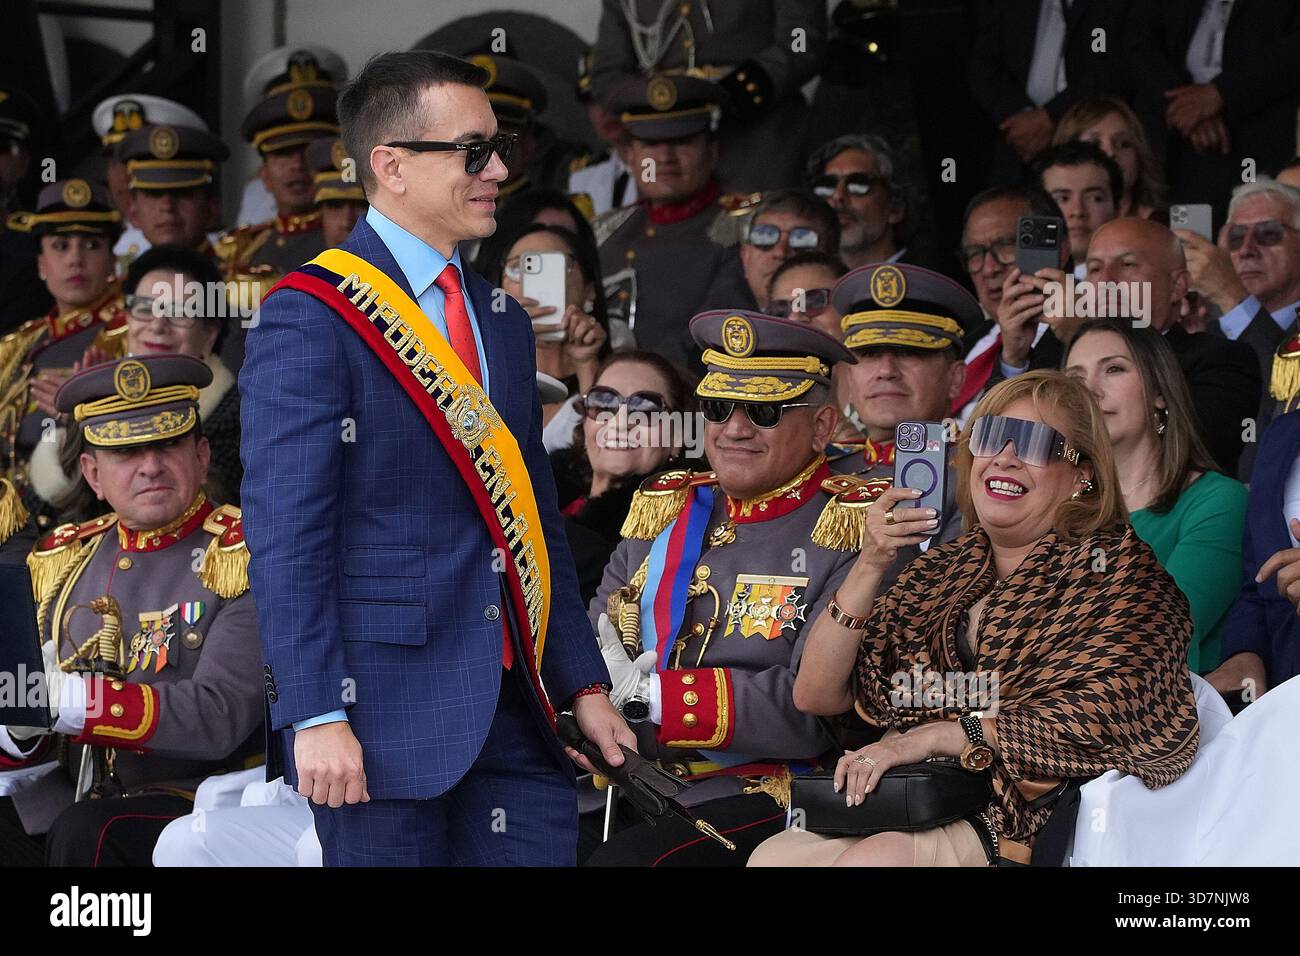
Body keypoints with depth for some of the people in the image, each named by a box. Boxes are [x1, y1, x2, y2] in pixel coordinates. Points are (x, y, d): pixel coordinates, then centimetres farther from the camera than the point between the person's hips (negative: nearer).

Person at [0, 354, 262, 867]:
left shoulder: (243, 557, -7)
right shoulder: (61, 563, 12)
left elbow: (219, 717, -20)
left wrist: (66, 698, -29)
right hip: (80, 800, 5)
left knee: (85, 834, -31)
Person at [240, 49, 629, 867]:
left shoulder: (502, 320, 17)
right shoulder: (310, 320, -8)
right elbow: (286, 536, -13)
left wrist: (585, 683, 14)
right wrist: (316, 717, -19)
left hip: (513, 707, 7)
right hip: (388, 704, -7)